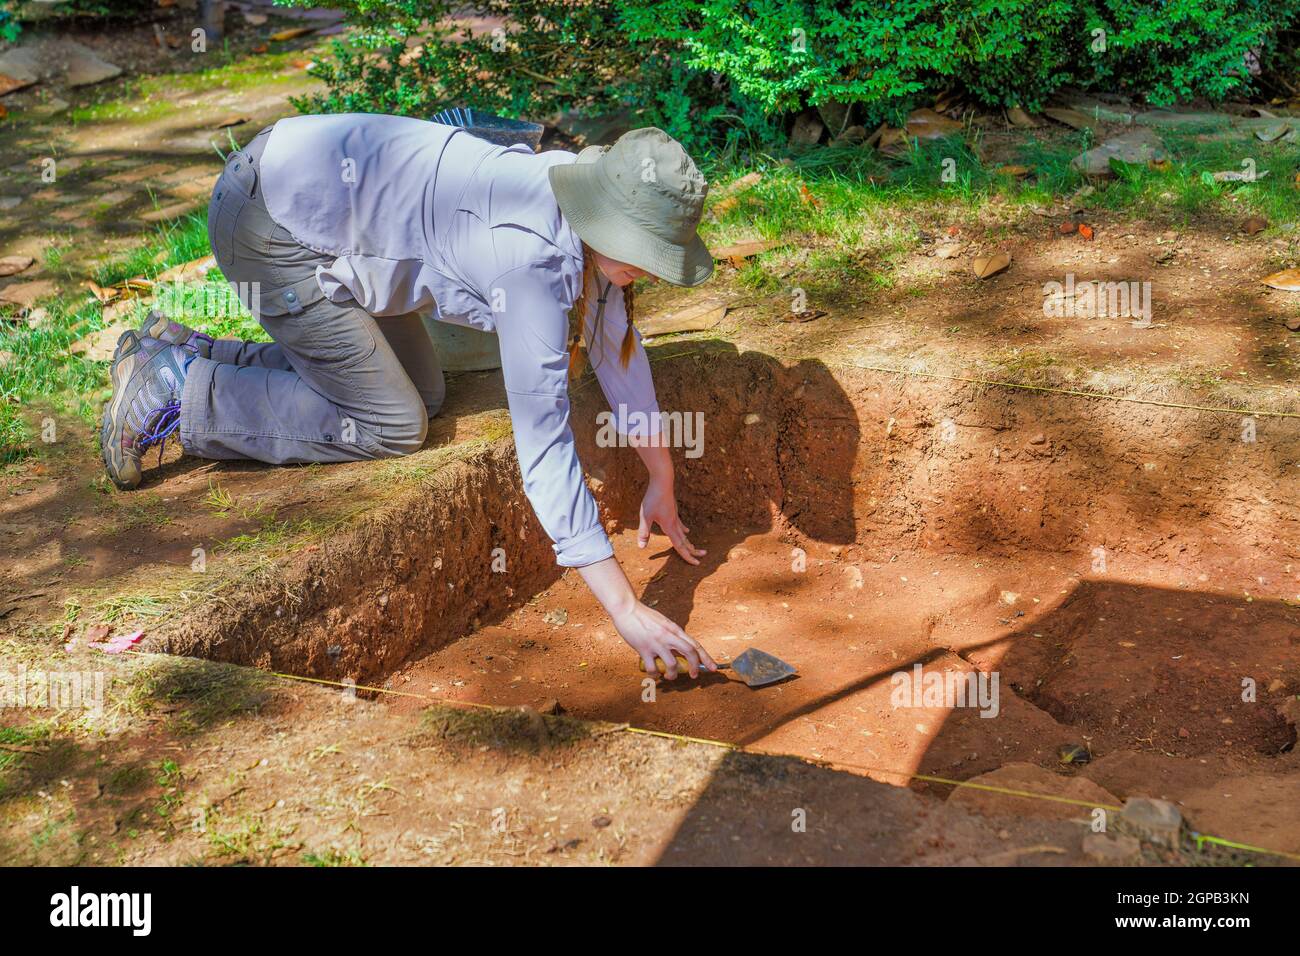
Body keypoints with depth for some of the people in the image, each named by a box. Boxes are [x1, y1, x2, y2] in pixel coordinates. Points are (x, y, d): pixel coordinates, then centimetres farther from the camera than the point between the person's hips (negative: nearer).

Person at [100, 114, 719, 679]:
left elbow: (614, 335, 10)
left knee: (422, 394, 12)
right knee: (390, 425, -7)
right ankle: (175, 393, 4)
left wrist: (661, 481, 14)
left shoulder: (585, 211, -5)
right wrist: (625, 610, -31)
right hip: (270, 225, -9)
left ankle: (187, 352, 20)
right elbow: (543, 444, -33)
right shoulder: (534, 260, -31)